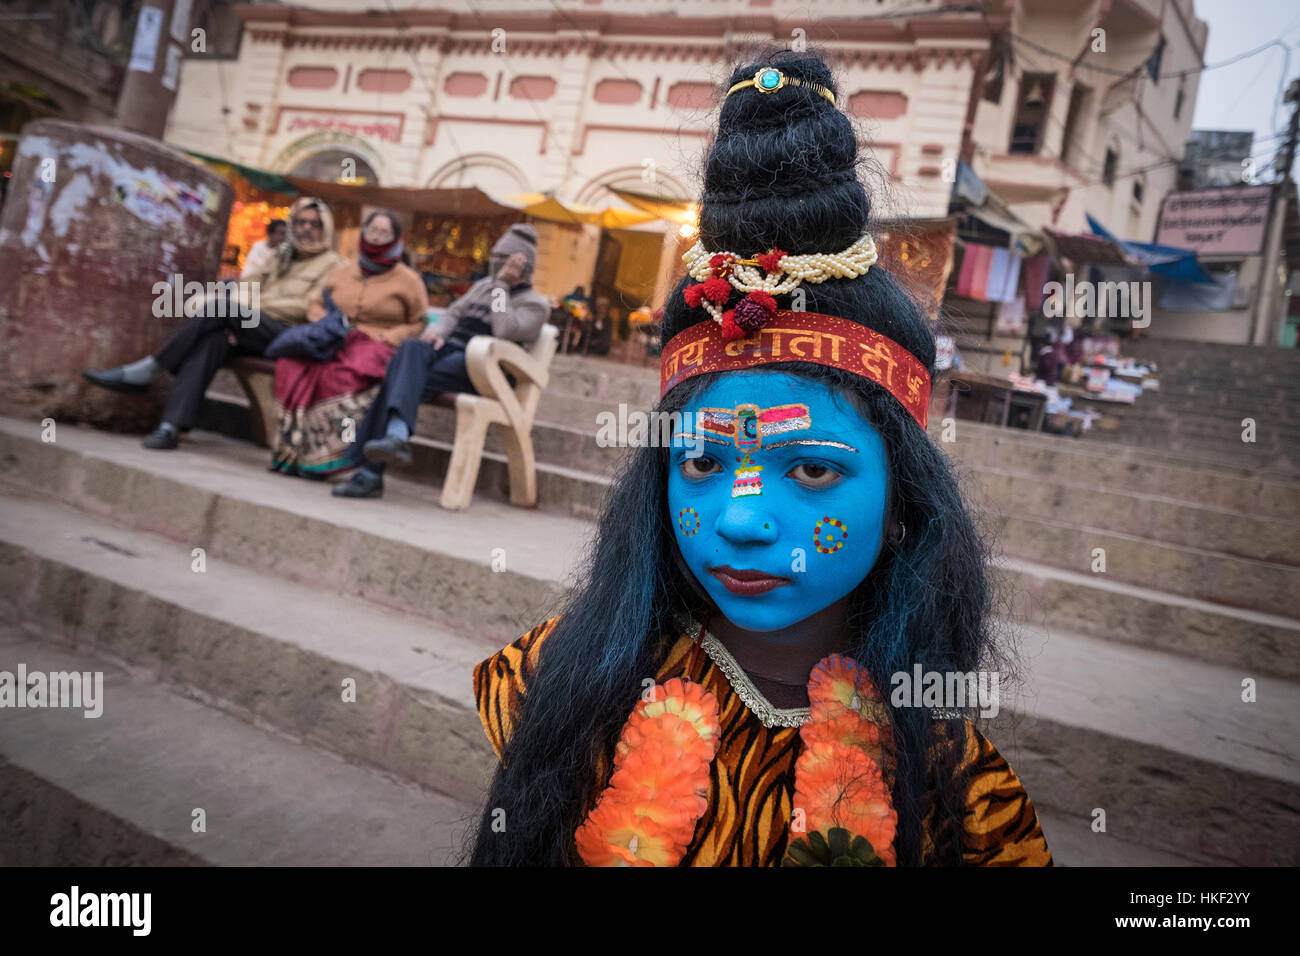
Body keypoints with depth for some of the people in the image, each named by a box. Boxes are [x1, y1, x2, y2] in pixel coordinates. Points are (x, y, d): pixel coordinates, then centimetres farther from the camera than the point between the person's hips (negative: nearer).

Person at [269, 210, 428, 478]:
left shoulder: (408, 280, 10)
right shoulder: (341, 271, 22)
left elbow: (420, 325, 3)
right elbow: (316, 303, 27)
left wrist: (386, 339, -11)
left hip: (378, 345, -4)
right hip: (335, 342, 4)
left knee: (341, 375, -38)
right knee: (292, 364, -29)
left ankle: (322, 458, -32)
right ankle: (292, 450, -28)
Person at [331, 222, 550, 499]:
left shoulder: (536, 303, 9)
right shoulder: (483, 285, 32)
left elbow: (505, 330, -10)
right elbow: (453, 313, 23)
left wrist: (502, 284, -7)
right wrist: (438, 330, 1)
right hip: (448, 348, 6)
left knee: (405, 379, -29)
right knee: (411, 348, -31)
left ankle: (370, 473, -40)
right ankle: (397, 436, -49)